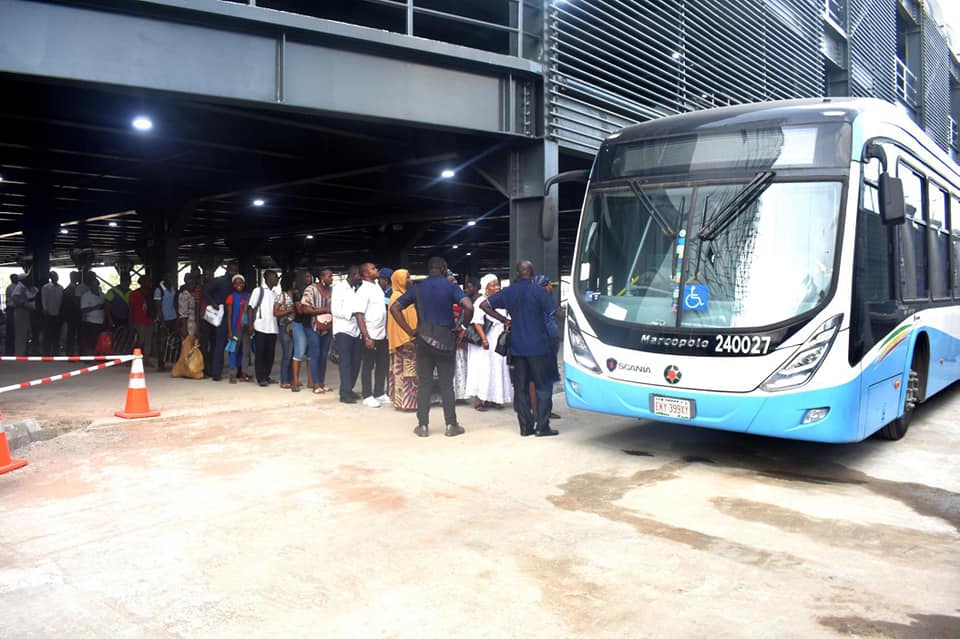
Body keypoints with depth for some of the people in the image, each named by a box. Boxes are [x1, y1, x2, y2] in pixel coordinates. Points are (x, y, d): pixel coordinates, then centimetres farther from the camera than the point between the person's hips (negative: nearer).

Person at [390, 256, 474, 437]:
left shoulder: (417, 288, 4)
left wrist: (409, 331, 2)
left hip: (424, 340, 2)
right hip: (446, 340, -1)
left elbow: (394, 308, 1)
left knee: (423, 384, 7)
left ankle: (423, 426, 9)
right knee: (446, 384, 6)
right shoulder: (450, 287, -4)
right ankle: (451, 425, 10)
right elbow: (469, 307, -18)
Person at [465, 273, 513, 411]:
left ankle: (492, 398, 19)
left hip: (498, 341, 8)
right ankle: (478, 399, -1)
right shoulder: (481, 301, -12)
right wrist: (484, 339, -25)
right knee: (483, 369, -6)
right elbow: (477, 323, -19)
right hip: (485, 341, -8)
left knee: (497, 368, 10)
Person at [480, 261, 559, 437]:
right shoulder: (539, 291, -8)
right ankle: (542, 426, 1)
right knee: (543, 386, 4)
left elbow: (484, 305, 5)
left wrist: (504, 320, 8)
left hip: (517, 347, 4)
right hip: (538, 345, -4)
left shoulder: (508, 292, 5)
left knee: (520, 387, 10)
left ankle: (526, 427, 11)